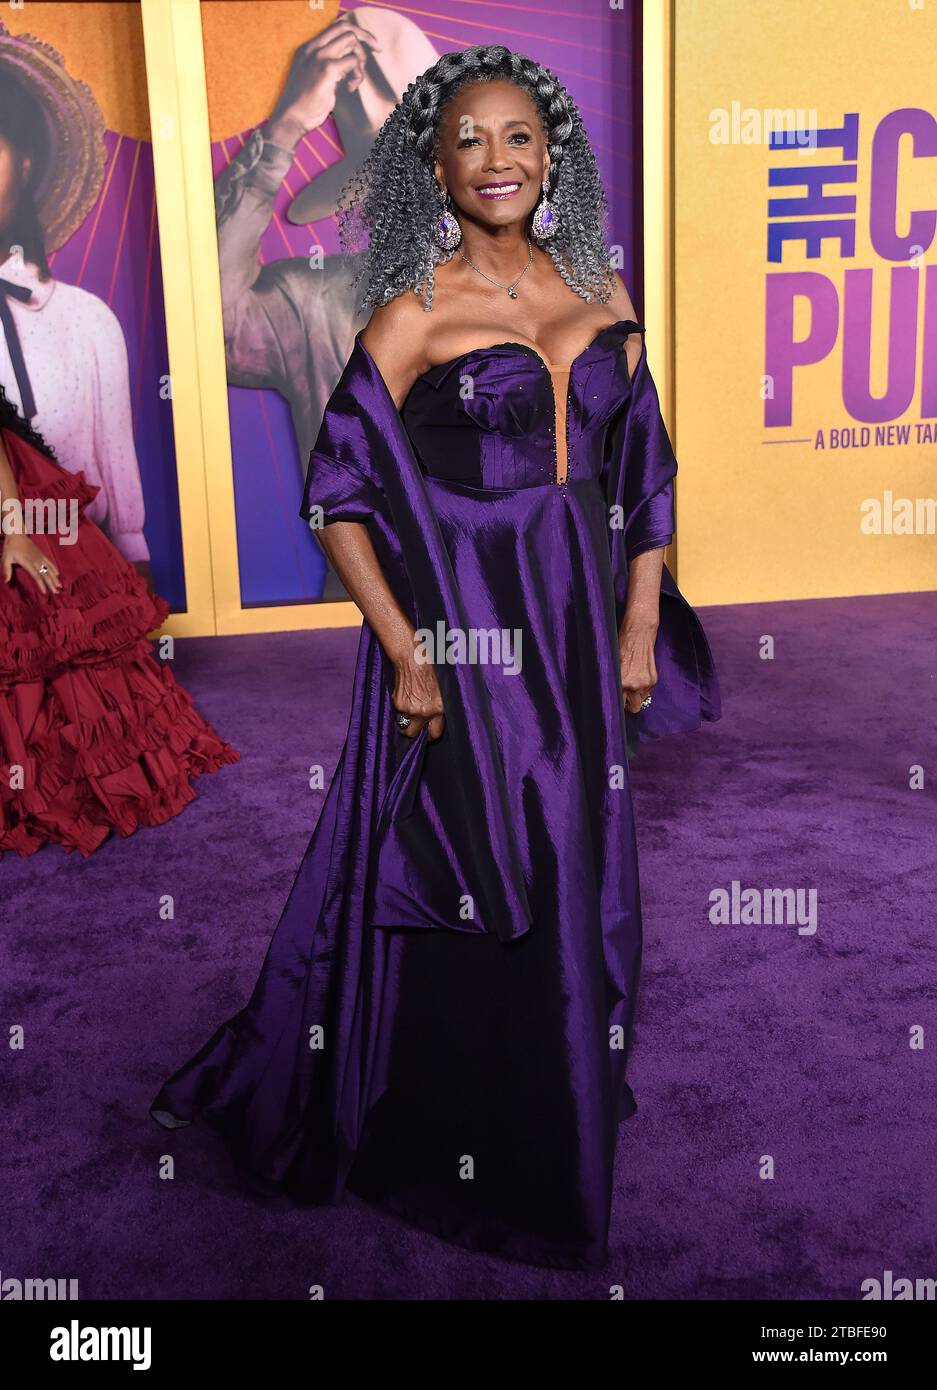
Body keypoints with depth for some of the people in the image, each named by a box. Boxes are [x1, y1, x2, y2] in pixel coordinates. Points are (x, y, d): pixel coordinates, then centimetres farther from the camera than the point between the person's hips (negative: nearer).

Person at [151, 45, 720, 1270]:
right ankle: (446, 1144, 30)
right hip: (460, 641, -5)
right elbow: (339, 494, -9)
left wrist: (641, 631, 5)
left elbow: (646, 474, 10)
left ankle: (566, 1106, 40)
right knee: (461, 886, 7)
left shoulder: (600, 294, 7)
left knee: (576, 879, 16)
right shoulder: (415, 315, -7)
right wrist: (407, 653, -14)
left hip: (578, 642, 5)